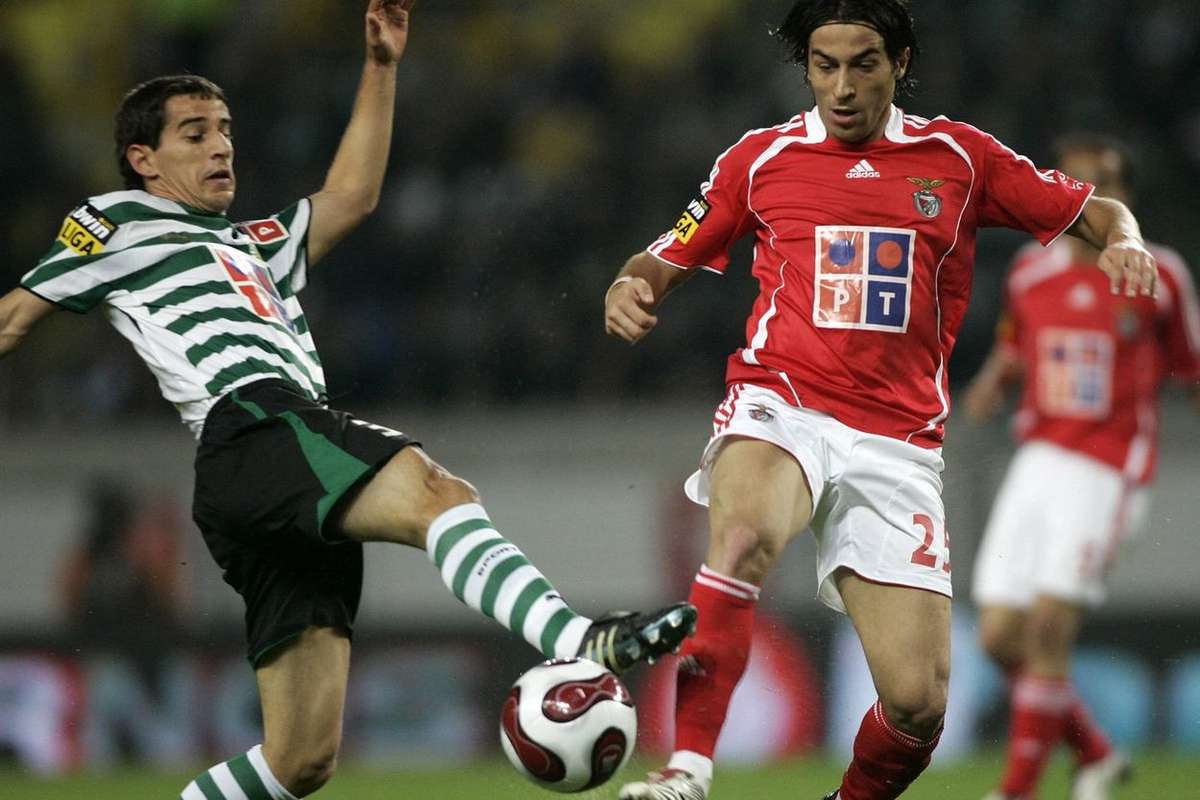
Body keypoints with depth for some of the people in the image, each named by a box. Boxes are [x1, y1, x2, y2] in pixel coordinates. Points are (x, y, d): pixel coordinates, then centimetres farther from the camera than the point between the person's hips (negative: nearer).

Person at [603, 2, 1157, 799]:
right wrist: (631, 291, -6)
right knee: (743, 536, -39)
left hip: (897, 444, 1)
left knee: (918, 705, -9)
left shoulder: (959, 157, 10)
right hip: (779, 410, -1)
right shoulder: (760, 158, 10)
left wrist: (1124, 244, -8)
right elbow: (668, 261, 18)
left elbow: (1099, 213, 16)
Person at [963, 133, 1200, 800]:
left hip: (1108, 473, -5)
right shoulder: (1032, 271, 9)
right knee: (1001, 637, -1)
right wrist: (991, 385, 1)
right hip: (1039, 463, 5)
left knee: (1048, 625, -15)